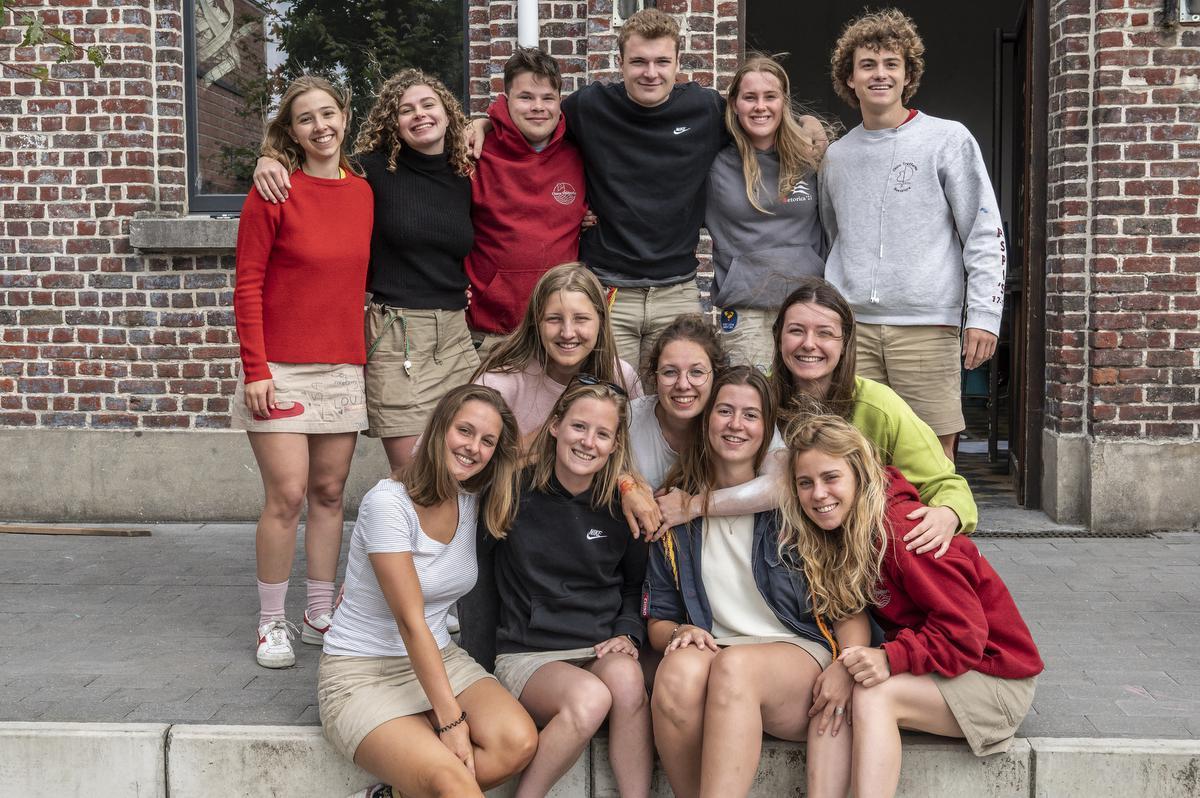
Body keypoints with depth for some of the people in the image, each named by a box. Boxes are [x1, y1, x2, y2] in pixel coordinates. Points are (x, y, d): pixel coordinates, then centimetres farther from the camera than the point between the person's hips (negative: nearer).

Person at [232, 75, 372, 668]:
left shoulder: (362, 192, 7)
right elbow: (247, 286, -8)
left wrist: (365, 354, 7)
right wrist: (254, 368, -13)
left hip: (343, 368, 5)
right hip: (281, 369, -5)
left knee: (329, 493, 10)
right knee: (287, 496, -6)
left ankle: (320, 615, 22)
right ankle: (271, 623, 10)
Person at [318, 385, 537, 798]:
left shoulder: (474, 499, 1)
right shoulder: (388, 503, -17)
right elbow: (411, 622, -20)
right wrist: (450, 718, -22)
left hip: (438, 658, 7)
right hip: (360, 672, -7)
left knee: (518, 743, -23)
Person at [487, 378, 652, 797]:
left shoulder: (622, 506, 6)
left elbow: (637, 583, 17)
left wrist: (628, 635, 3)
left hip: (603, 652, 3)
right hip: (528, 656, -2)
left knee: (625, 675, -34)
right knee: (589, 696, -34)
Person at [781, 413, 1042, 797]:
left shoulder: (903, 528, -23)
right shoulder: (843, 530, 1)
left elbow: (964, 632, -22)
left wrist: (892, 658, -34)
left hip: (995, 675, -6)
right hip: (931, 669, 6)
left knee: (872, 696, -31)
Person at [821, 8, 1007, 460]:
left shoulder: (948, 140, 3)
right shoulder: (836, 155, 16)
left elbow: (985, 235, 0)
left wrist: (984, 315, -9)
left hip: (926, 325, -3)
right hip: (850, 325, 4)